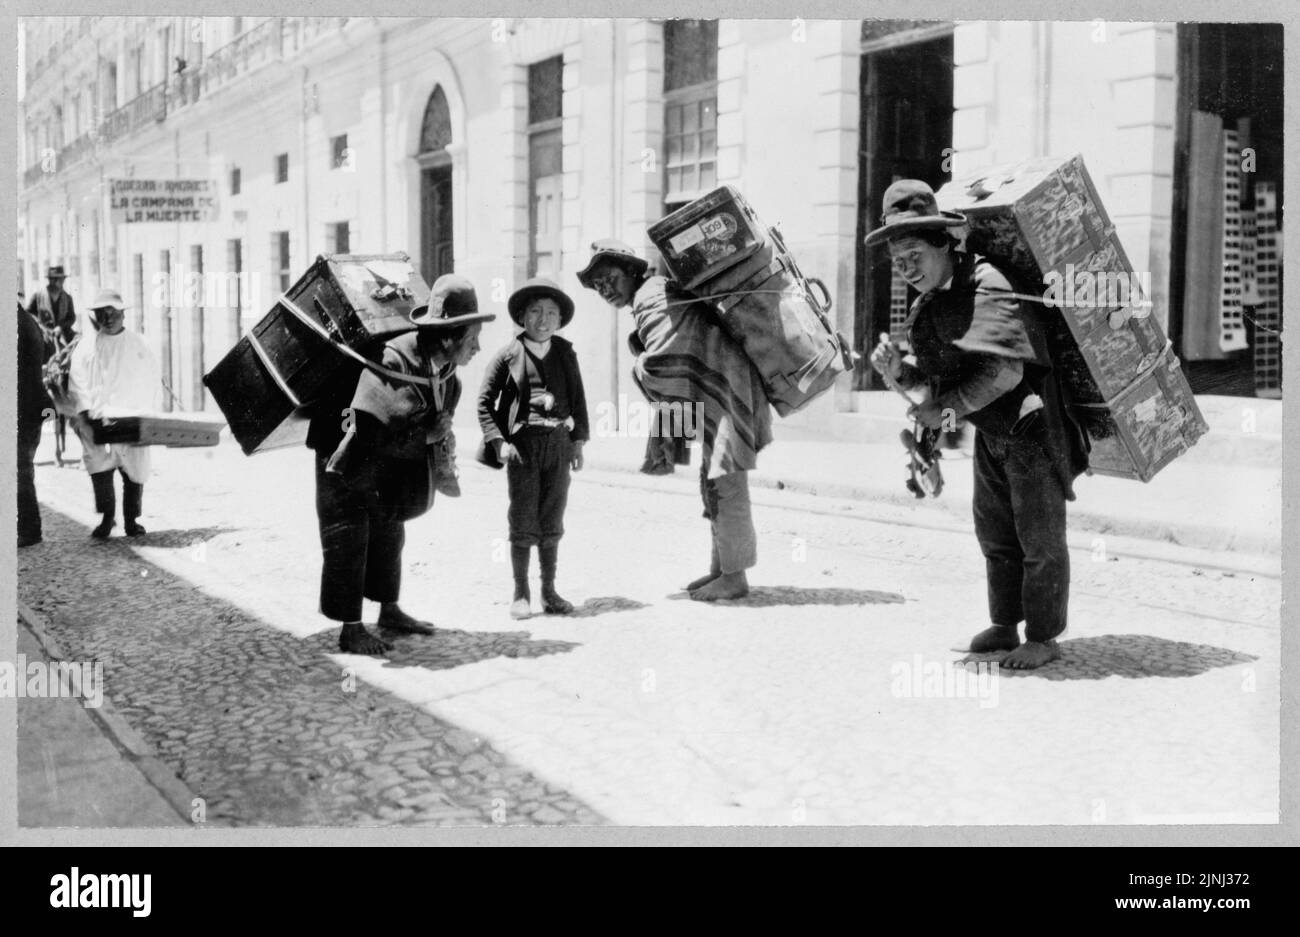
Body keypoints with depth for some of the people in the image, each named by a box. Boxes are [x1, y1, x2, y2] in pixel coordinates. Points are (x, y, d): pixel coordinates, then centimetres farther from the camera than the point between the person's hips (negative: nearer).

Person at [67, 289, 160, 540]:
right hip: (97, 421, 0)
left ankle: (131, 520, 13)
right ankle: (107, 517, -3)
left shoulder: (138, 344, 11)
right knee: (100, 466, -13)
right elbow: (78, 382, 4)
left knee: (135, 471, 1)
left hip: (131, 420, 0)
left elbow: (151, 380, 8)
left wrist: (145, 413, -3)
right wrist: (83, 411, -9)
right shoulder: (86, 346, 11)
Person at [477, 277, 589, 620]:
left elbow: (577, 398, 14)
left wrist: (579, 439, 7)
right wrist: (499, 442, -7)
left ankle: (549, 591, 19)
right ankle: (520, 594, 10)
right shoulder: (510, 353, -2)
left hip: (558, 443, 3)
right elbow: (485, 400, 1)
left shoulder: (565, 353, 7)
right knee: (522, 521, 1)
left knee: (552, 521, 9)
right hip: (522, 443, -3)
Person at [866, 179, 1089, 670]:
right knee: (994, 531, 16)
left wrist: (948, 408, -25)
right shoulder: (929, 302, 3)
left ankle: (1044, 638, 13)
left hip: (1032, 428, -9)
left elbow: (1006, 371, -30)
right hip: (991, 432, 9)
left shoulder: (988, 288, -24)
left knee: (1039, 537, 2)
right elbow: (936, 370, 8)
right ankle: (1005, 626, 29)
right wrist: (898, 370, -12)